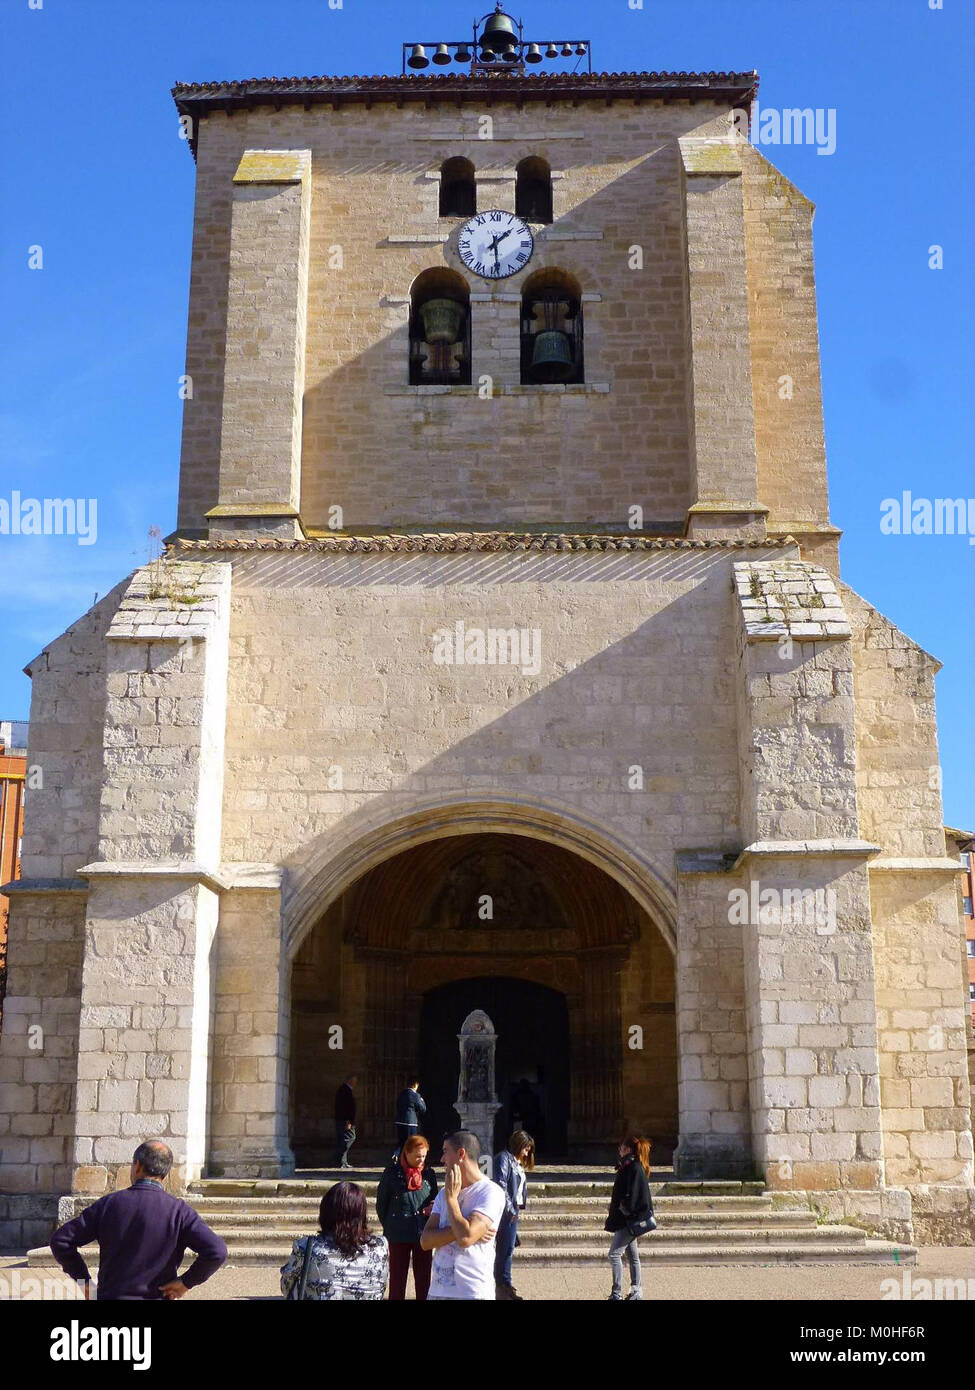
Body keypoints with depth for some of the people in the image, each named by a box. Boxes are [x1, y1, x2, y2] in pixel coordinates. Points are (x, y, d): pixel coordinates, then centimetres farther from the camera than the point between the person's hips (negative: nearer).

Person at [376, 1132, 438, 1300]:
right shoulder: (392, 1173, -5)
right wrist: (389, 1227, 6)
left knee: (423, 1280, 8)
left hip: (424, 1235, 2)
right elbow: (381, 1204, 4)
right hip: (399, 1236, -2)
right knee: (397, 1280, 8)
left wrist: (433, 1207, -7)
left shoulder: (429, 1173, 2)